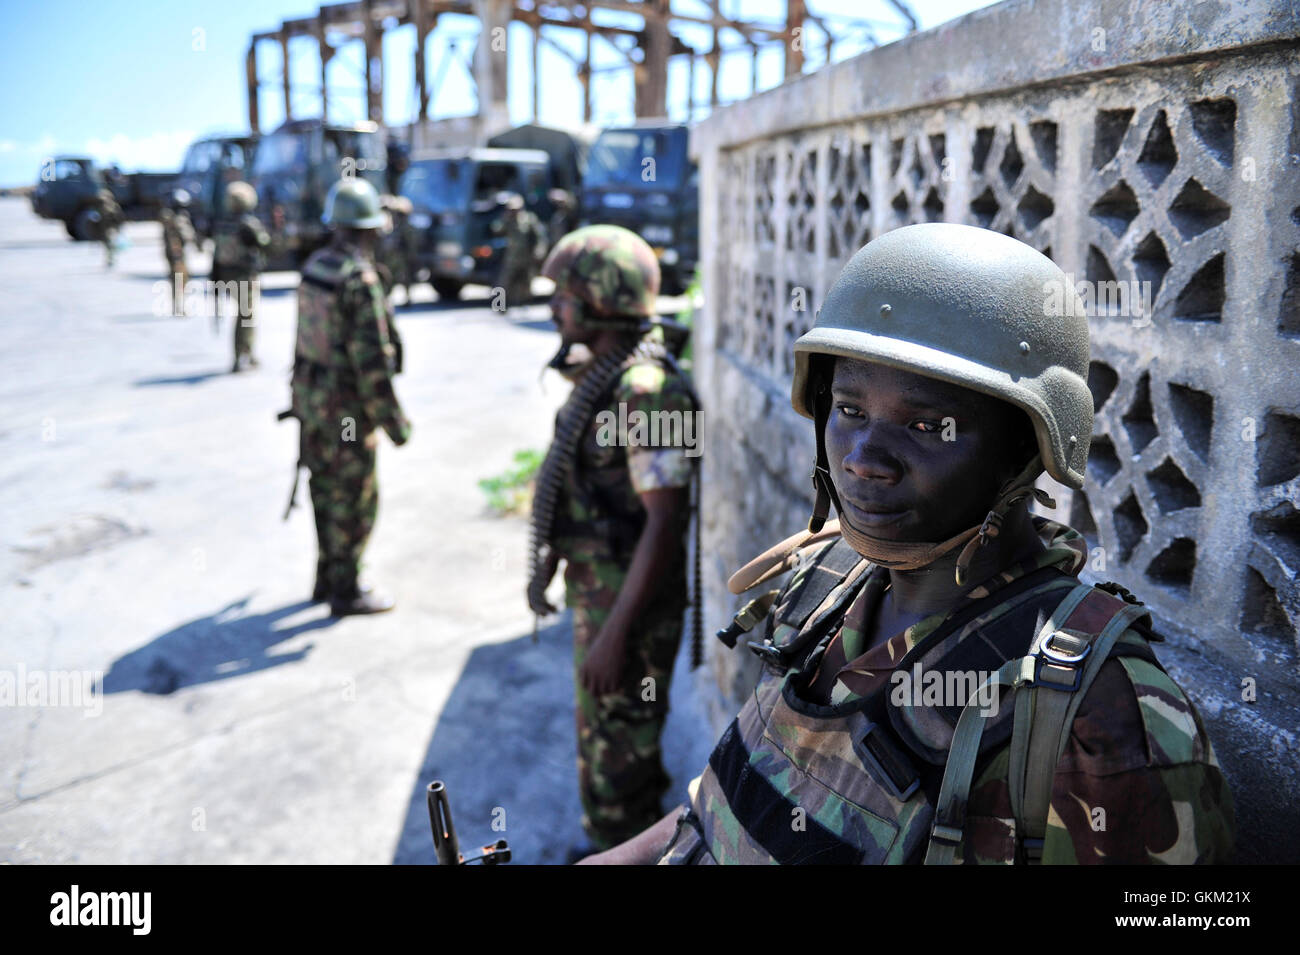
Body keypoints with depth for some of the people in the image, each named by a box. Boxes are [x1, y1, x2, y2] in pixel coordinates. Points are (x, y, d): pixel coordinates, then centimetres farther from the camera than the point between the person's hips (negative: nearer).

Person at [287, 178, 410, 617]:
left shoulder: (314, 266, 3)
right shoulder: (361, 280, -24)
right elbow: (372, 361, -25)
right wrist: (394, 421, -17)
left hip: (311, 395, 8)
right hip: (346, 408, -8)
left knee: (327, 490, 19)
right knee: (355, 499, 4)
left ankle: (328, 576, 32)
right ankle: (345, 590, 15)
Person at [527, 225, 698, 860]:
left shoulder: (645, 391, -25)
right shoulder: (598, 376, 6)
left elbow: (664, 522, -27)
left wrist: (615, 632, -25)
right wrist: (548, 560, 17)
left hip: (631, 599, -10)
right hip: (596, 585, 10)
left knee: (614, 743, 6)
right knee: (617, 731, 24)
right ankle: (638, 837, 43)